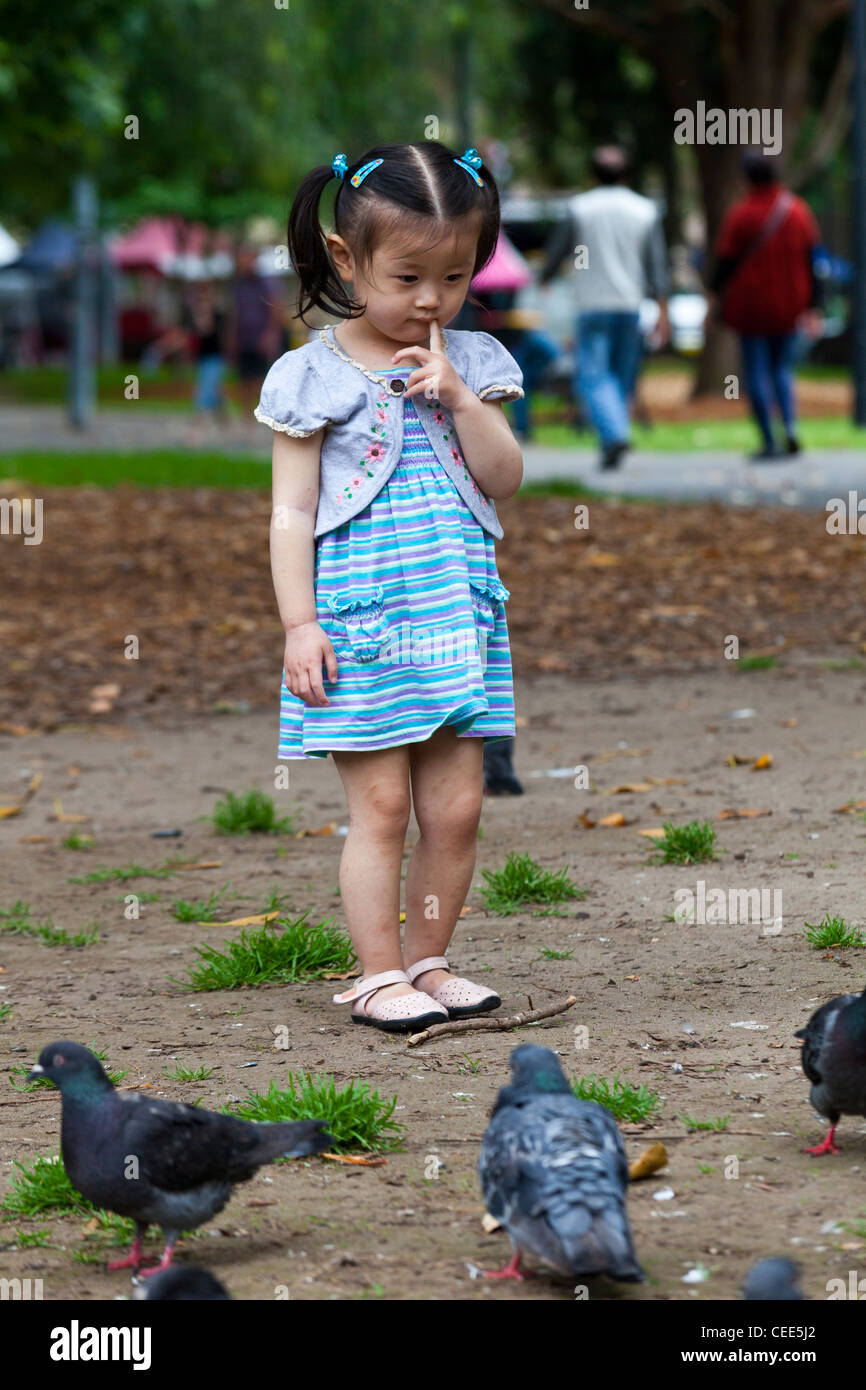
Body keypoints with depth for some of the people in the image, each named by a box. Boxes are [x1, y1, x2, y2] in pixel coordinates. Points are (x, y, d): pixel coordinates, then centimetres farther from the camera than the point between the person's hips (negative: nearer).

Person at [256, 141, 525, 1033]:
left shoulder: (470, 361, 8)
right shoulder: (311, 376, -3)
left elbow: (504, 480, 3)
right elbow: (292, 512, -3)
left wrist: (457, 395, -10)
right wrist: (298, 624, -8)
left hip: (457, 617, 4)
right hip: (358, 621, -4)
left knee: (455, 809, 5)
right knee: (380, 807, -1)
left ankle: (427, 961, 19)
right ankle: (377, 977, 8)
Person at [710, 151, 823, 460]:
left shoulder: (740, 214, -12)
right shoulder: (799, 211, 1)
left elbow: (726, 261, -8)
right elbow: (812, 261, 3)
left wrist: (716, 293, 9)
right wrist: (812, 307, 7)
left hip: (750, 305, -4)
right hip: (787, 307, 4)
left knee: (757, 373, 2)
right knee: (781, 367, 17)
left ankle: (769, 441, -1)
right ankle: (790, 426, -3)